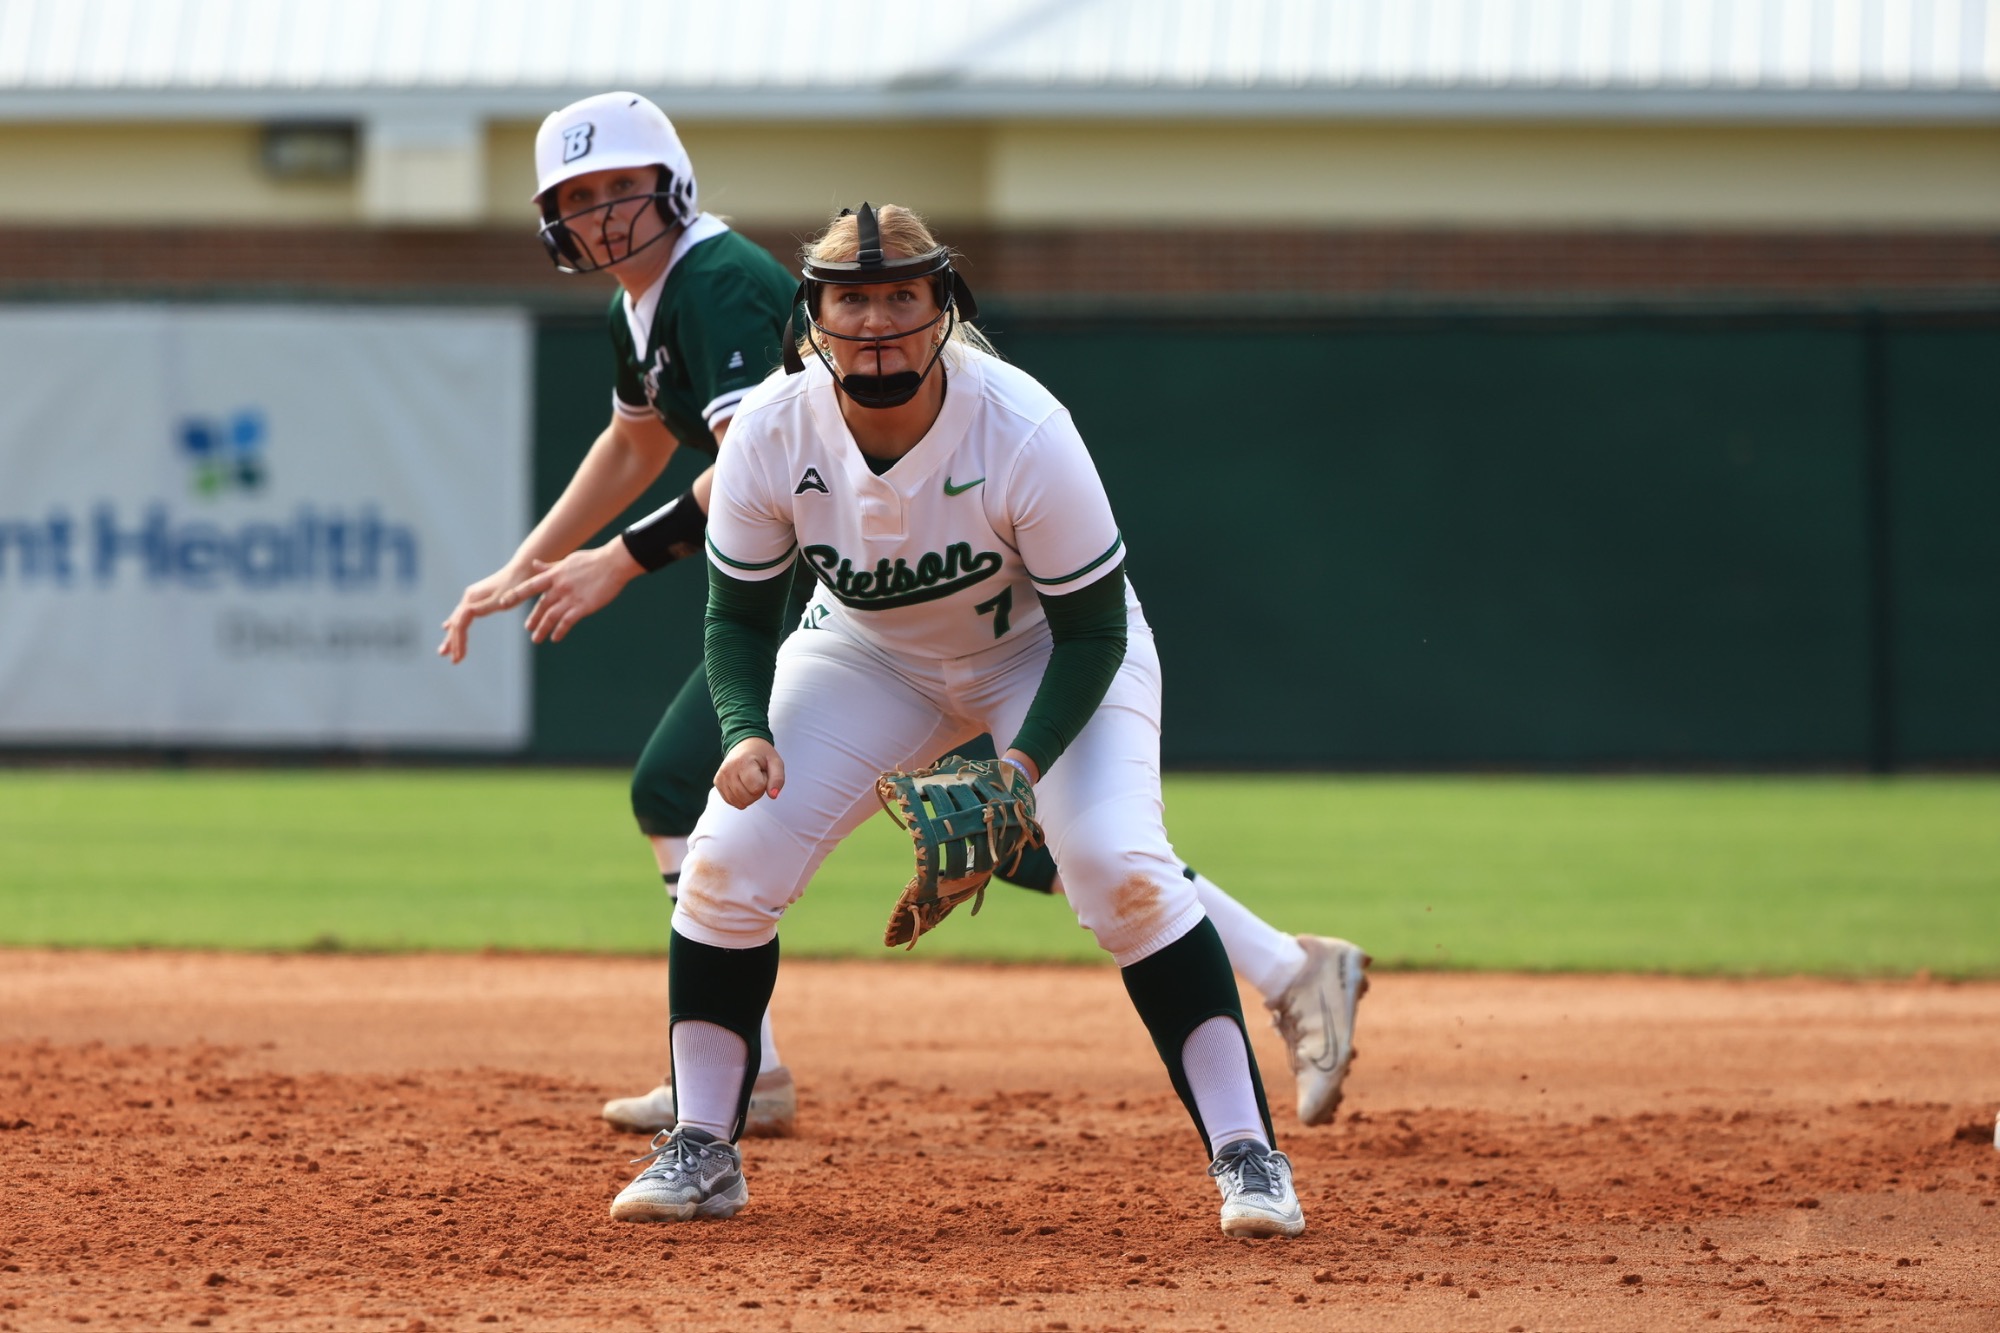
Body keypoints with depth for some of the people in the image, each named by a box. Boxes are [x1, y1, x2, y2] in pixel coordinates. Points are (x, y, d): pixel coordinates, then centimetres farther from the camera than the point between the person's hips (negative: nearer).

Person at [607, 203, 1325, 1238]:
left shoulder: (1024, 434, -34)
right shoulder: (771, 433, -25)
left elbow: (1093, 629, -24)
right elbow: (740, 614, -11)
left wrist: (1021, 767, -37)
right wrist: (746, 732, -30)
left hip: (1049, 651, -3)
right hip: (867, 651, 3)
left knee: (1120, 867, -25)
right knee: (729, 855, -13)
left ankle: (1247, 1154, -16)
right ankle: (701, 1152, 3)